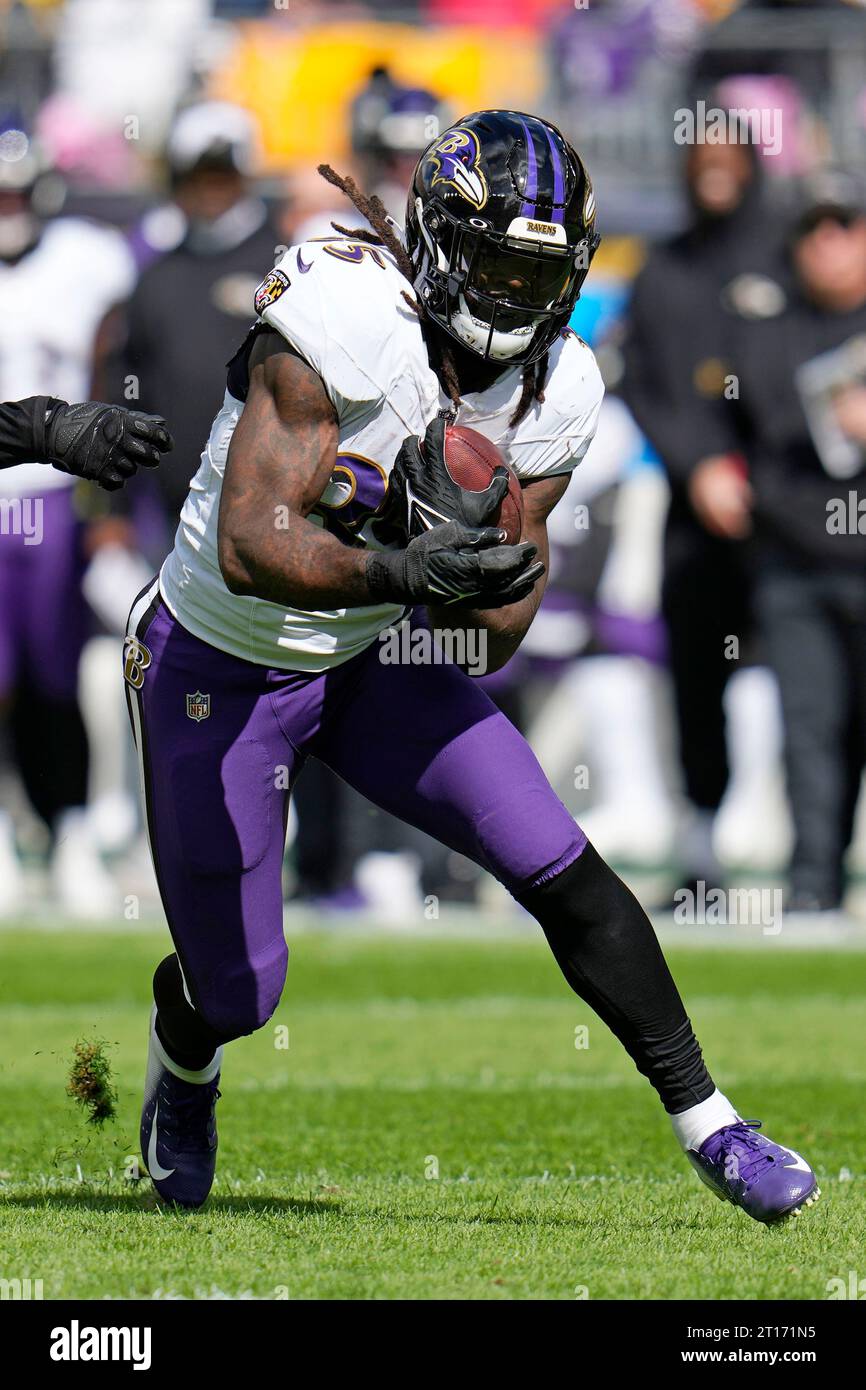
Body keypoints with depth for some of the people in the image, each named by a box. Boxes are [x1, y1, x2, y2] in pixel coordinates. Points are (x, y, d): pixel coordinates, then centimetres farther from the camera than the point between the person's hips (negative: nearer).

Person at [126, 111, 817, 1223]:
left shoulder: (552, 396, -10)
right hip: (219, 668, -5)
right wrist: (401, 574, -50)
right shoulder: (341, 328, -30)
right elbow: (250, 546, -35)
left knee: (563, 873, -10)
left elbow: (493, 638, -8)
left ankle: (707, 1128, 2)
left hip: (367, 662, 5)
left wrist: (470, 567, -31)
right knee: (238, 992, 5)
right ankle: (182, 1053, 44)